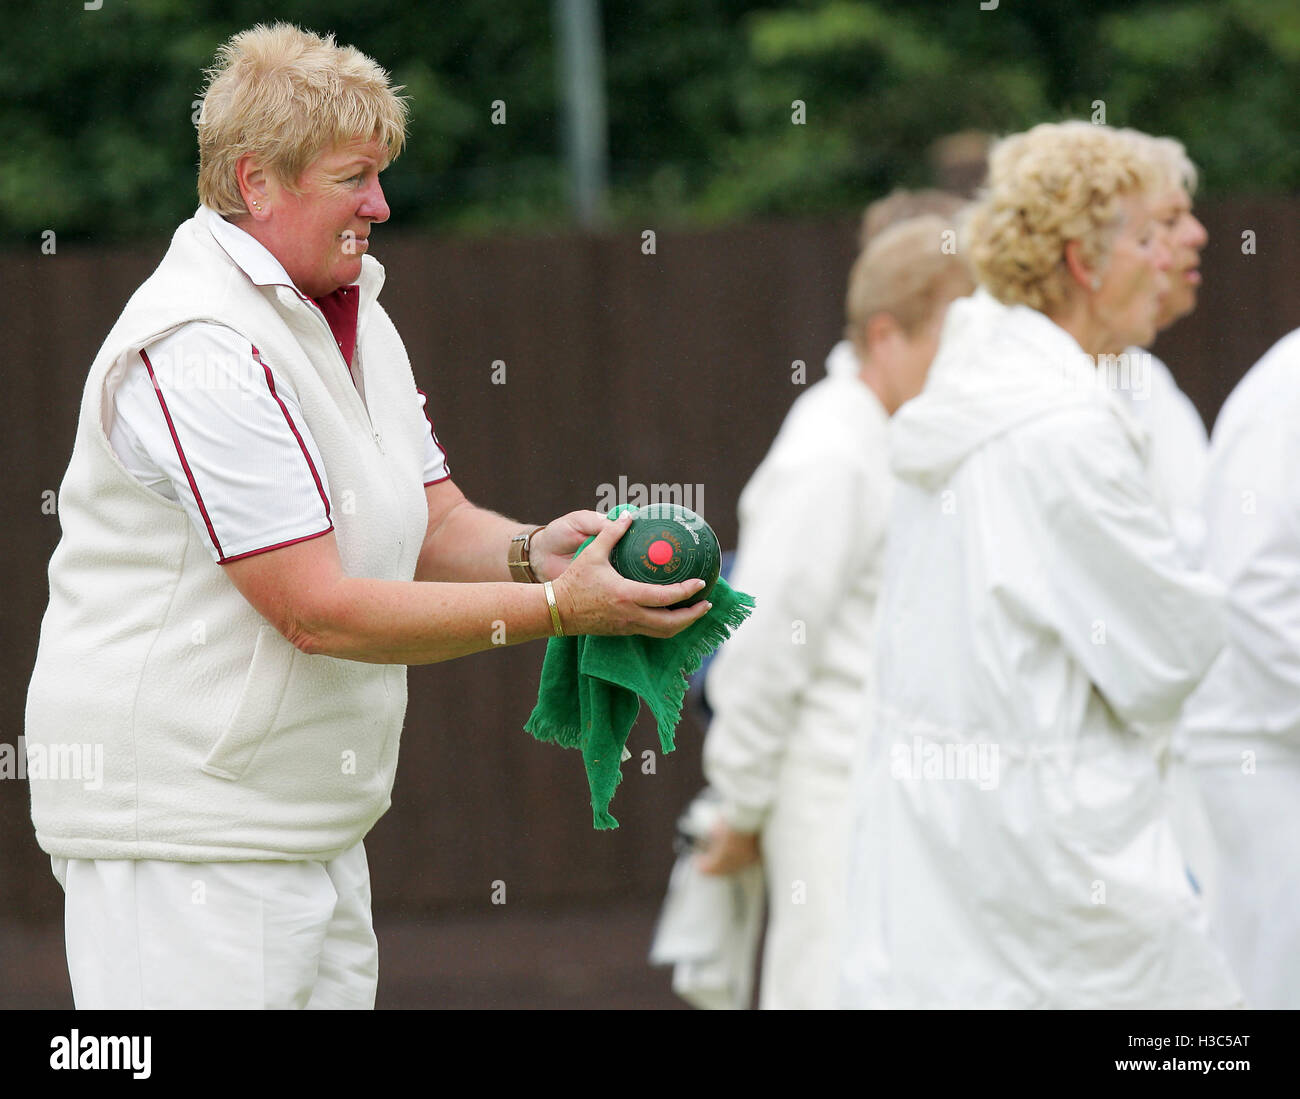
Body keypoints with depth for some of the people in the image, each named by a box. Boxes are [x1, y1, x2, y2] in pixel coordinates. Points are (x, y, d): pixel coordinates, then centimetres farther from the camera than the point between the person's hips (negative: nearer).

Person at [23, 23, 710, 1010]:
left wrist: (529, 550, -8)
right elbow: (318, 611, -23)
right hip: (184, 835, -10)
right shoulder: (197, 352, -20)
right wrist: (555, 607, -21)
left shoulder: (354, 318, 13)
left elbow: (437, 524, 16)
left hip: (317, 830, 10)